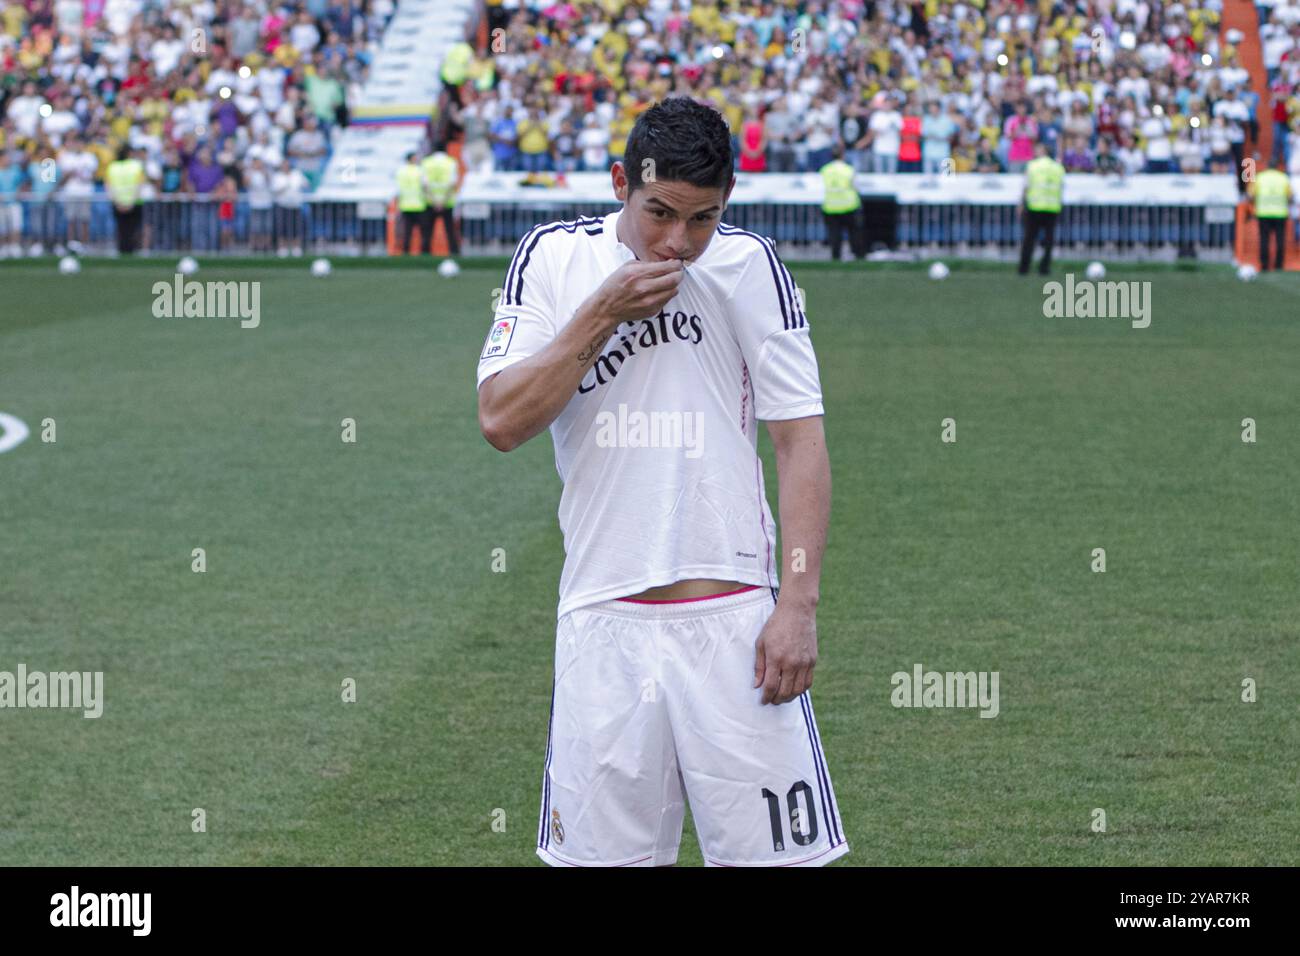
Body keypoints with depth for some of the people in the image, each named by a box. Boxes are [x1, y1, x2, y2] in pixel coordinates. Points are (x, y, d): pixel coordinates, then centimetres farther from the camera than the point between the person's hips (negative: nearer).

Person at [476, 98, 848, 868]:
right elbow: (502, 423, -2)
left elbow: (802, 437, 1)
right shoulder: (553, 257, 5)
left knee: (768, 854, -5)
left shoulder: (750, 263, 2)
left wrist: (799, 605, -8)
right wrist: (604, 313, -10)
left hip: (734, 617, -1)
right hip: (603, 621, 1)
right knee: (607, 852, 2)